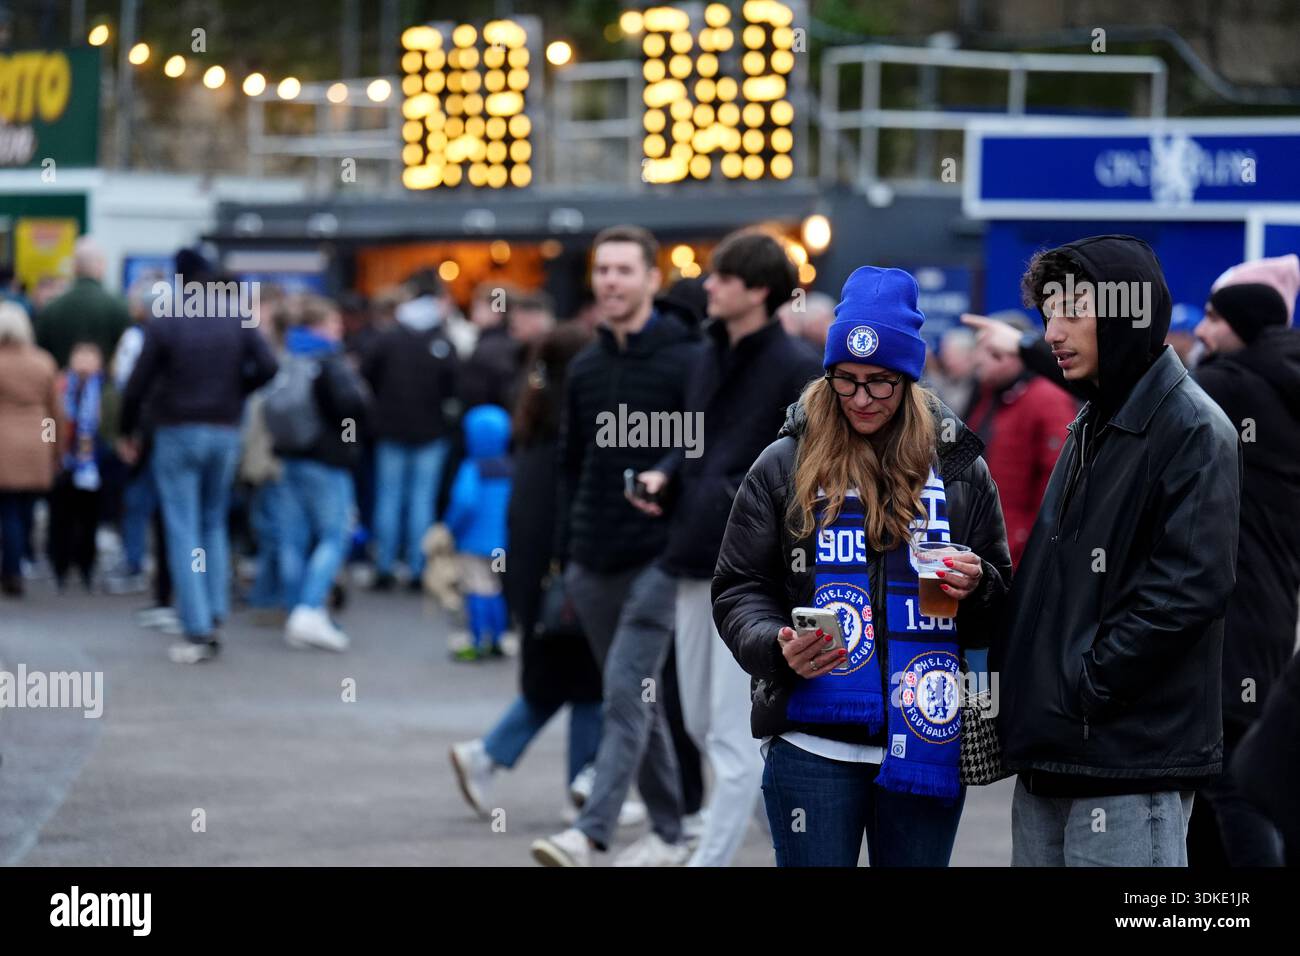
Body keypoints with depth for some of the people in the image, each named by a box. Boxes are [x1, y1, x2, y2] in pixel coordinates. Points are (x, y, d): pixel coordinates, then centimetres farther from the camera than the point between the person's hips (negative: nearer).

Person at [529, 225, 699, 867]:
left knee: (627, 693, -14)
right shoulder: (585, 369, 11)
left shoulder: (685, 362, -6)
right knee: (638, 699, 11)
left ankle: (590, 832, -21)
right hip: (593, 564, 6)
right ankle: (668, 834, 20)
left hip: (659, 560, -6)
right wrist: (567, 555, 14)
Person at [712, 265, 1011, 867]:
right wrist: (775, 646, -17)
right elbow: (738, 590, 3)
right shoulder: (785, 466, 3)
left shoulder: (960, 470, 8)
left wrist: (977, 588, -10)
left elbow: (1001, 614, 13)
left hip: (927, 744, 2)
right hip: (813, 744, -2)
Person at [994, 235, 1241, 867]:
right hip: (1050, 752, 9)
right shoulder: (1092, 425, 19)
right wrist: (1015, 667, 8)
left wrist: (1088, 685, -17)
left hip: (1131, 763, -9)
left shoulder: (1192, 430, -10)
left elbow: (1191, 588, -19)